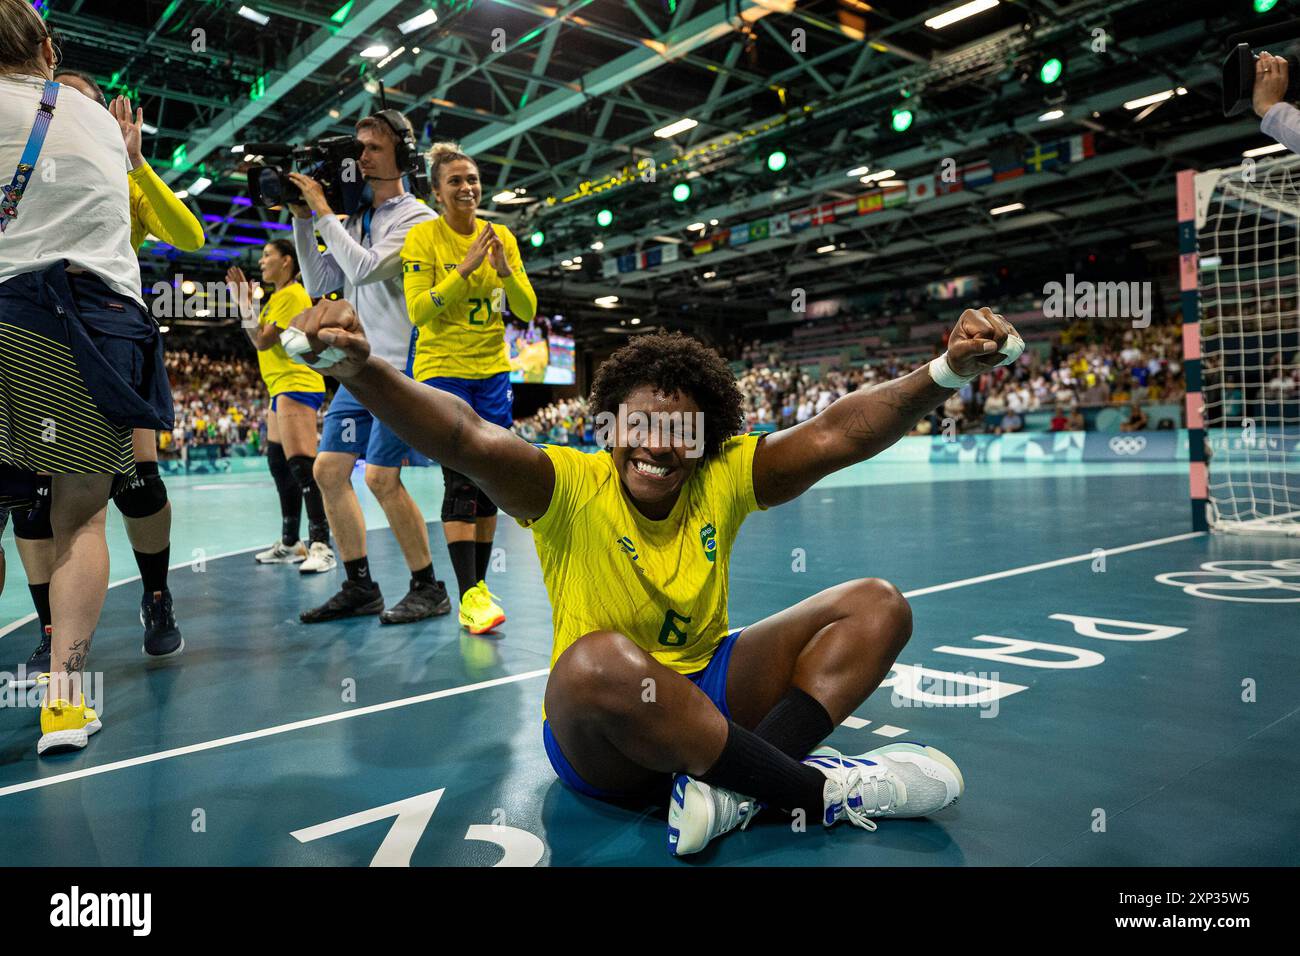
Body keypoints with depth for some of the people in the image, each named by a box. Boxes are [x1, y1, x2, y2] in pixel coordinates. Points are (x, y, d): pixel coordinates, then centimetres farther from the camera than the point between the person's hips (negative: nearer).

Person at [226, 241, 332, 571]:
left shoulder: (293, 294, -11)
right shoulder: (277, 296, 19)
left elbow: (263, 341, -14)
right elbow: (260, 340, 19)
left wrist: (244, 303, -9)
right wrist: (246, 302, 15)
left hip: (297, 386, -11)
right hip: (282, 388, 11)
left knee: (301, 465, -19)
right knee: (279, 465, 13)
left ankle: (321, 545, -22)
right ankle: (290, 544, 21)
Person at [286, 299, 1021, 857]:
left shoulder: (724, 482, -4)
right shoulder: (569, 488, -14)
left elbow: (836, 434, -14)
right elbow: (464, 438, -30)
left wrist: (948, 373, -27)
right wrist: (358, 366, -46)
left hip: (709, 692, 5)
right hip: (600, 738, -4)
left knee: (878, 605, -6)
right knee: (600, 660, -40)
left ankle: (728, 789, -27)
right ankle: (824, 788, -24)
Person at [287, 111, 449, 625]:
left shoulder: (417, 218, -6)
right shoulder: (354, 221, 16)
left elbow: (365, 268, -20)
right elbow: (319, 284, 14)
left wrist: (323, 211, -12)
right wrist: (302, 220, 7)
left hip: (402, 367, -8)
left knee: (381, 476, -13)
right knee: (328, 470, 5)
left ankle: (429, 589, 2)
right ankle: (360, 588, 14)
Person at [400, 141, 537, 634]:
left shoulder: (501, 237, 5)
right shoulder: (422, 236, -6)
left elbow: (526, 311, 1)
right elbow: (418, 310, -16)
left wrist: (504, 269, -16)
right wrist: (464, 268, -23)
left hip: (492, 371, 5)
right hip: (442, 371, -4)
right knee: (461, 481, -13)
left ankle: (479, 585, 18)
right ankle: (469, 597, -11)